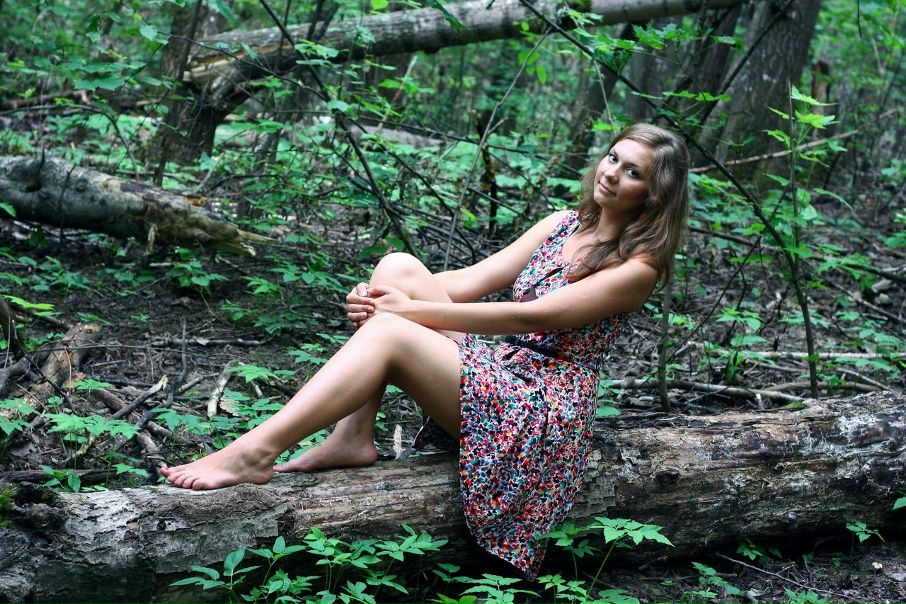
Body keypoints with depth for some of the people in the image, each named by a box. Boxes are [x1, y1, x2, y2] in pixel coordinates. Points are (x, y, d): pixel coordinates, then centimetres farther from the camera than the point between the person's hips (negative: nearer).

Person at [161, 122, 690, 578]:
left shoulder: (638, 267, -11)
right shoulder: (565, 223, 12)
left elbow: (529, 317, -19)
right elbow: (474, 279, 4)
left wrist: (410, 310, -19)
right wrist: (382, 297, -14)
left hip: (543, 407, -8)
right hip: (501, 373, 8)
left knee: (388, 333, -26)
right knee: (398, 267, -10)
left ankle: (255, 454, -29)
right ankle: (353, 437, -17)